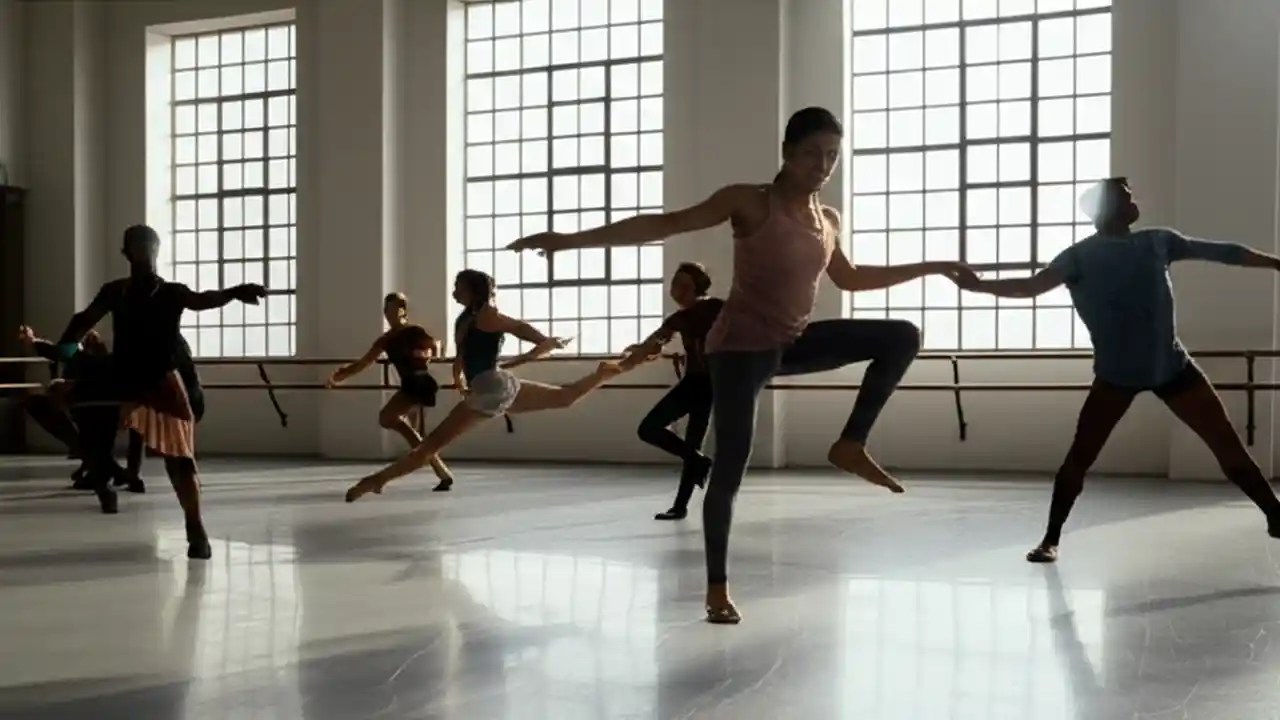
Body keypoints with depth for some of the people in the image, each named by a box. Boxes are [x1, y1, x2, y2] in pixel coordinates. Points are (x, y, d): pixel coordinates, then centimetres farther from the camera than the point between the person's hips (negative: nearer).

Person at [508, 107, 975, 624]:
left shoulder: (827, 221, 6)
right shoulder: (749, 202, -12)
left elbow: (849, 279, 24)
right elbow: (663, 225, -15)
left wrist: (931, 267, 27)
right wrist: (571, 240, -21)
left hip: (792, 343, 6)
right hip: (741, 347, -6)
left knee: (902, 337, -1)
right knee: (729, 469, -8)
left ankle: (850, 446, 3)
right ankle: (717, 587, 8)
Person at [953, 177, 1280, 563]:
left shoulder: (1158, 241, 4)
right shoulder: (1083, 255, -7)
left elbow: (1222, 252, 11)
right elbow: (1034, 285, -19)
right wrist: (979, 285, -34)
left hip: (1172, 366, 3)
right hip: (1116, 374, -3)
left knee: (1228, 443, 3)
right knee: (1080, 456, -7)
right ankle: (1051, 539, 4)